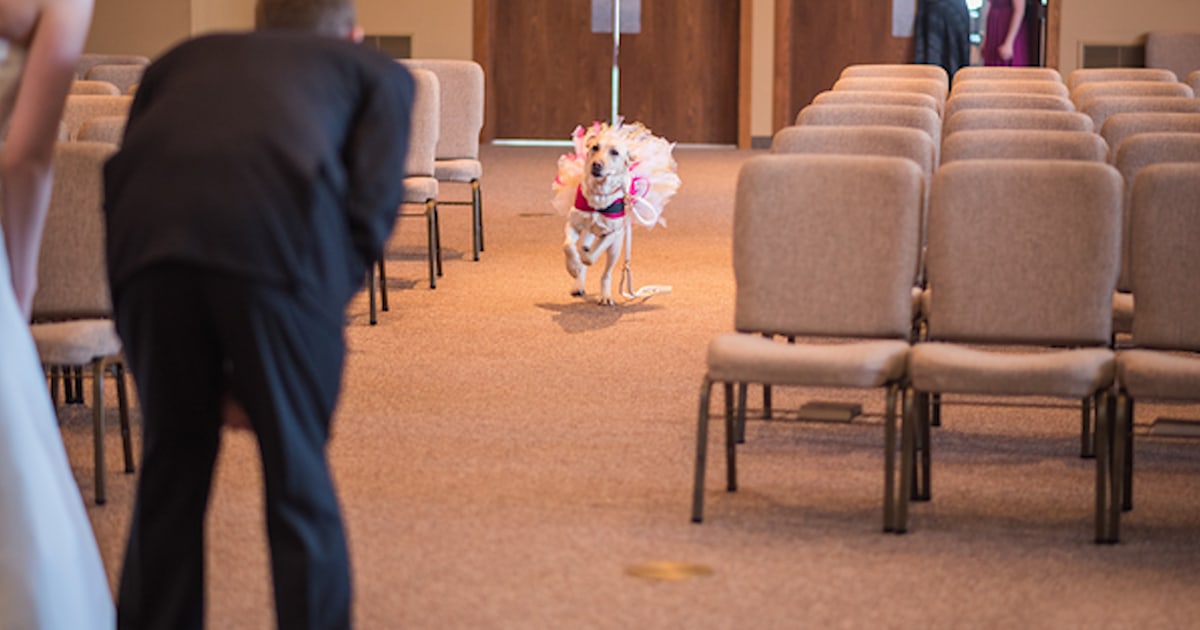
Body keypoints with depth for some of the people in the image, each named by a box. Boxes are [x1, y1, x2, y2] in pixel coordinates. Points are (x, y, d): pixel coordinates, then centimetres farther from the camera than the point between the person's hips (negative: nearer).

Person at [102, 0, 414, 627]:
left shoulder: (185, 57, 37)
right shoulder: (378, 72, 30)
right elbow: (372, 205, 11)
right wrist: (331, 297, 16)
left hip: (148, 225, 3)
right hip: (280, 221, -2)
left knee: (169, 459, 17)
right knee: (297, 469, 10)